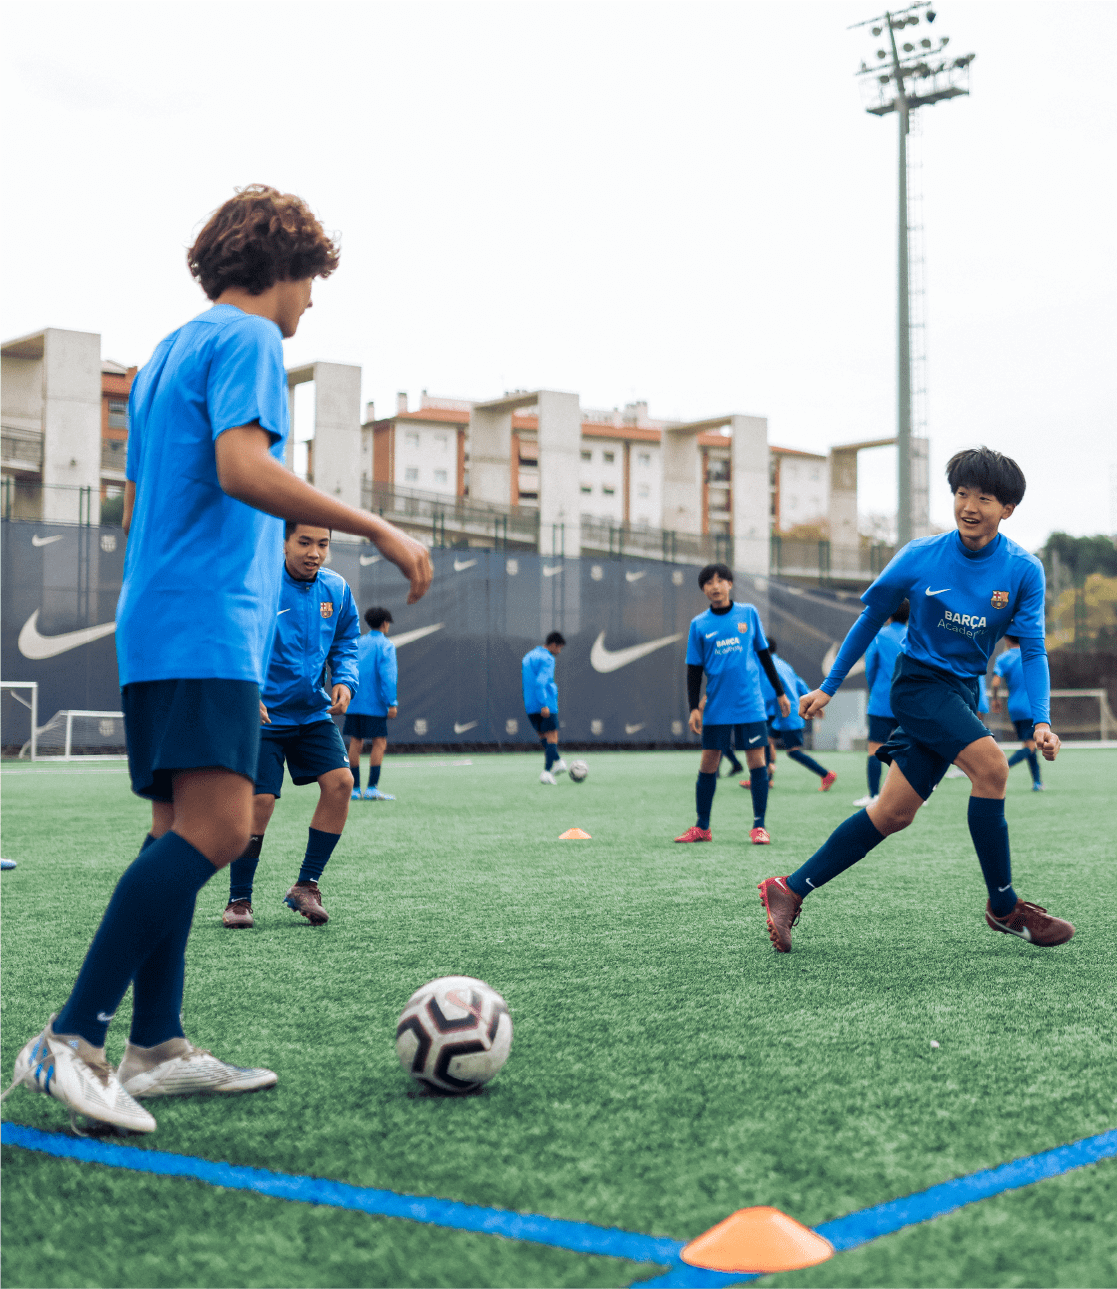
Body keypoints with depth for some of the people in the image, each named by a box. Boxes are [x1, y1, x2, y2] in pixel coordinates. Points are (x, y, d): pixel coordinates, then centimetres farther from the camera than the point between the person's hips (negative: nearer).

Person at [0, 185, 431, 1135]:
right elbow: (243, 470, -19)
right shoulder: (246, 338, -3)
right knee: (217, 827, -18)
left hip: (153, 627, 10)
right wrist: (380, 530, -18)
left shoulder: (167, 352, 26)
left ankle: (156, 1048, 7)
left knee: (182, 831, 8)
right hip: (209, 627, -10)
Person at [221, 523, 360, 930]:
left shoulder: (336, 589, 1)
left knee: (340, 780, -12)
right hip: (262, 713, -4)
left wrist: (345, 681, -5)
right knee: (259, 801, -10)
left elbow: (346, 642, 14)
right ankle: (239, 899, 11)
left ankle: (305, 886, 4)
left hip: (314, 713, 5)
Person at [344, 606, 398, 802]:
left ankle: (354, 788, 6)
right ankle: (372, 788, -12)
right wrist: (392, 703, -15)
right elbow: (387, 675, -12)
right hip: (374, 704, -6)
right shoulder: (385, 645, -3)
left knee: (355, 743, 7)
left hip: (353, 703, 6)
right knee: (379, 743, -4)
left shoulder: (357, 644, 15)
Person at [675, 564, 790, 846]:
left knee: (757, 760, -3)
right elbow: (694, 669, 6)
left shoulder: (749, 613, 4)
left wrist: (780, 692, 14)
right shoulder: (699, 625, 3)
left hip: (750, 705, 0)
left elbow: (763, 654, 12)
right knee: (708, 763, 3)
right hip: (716, 708, 1)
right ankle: (701, 827, 15)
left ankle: (759, 826, 5)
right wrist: (693, 708, -1)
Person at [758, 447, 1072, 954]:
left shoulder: (1024, 570, -6)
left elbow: (1032, 651, -6)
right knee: (991, 764, -25)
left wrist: (1041, 721, -21)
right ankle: (1004, 907, -11)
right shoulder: (922, 556, -9)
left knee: (893, 813, 2)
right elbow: (870, 619, 3)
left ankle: (789, 891, 14)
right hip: (919, 680, -4)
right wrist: (828, 687, 6)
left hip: (961, 694, 4)